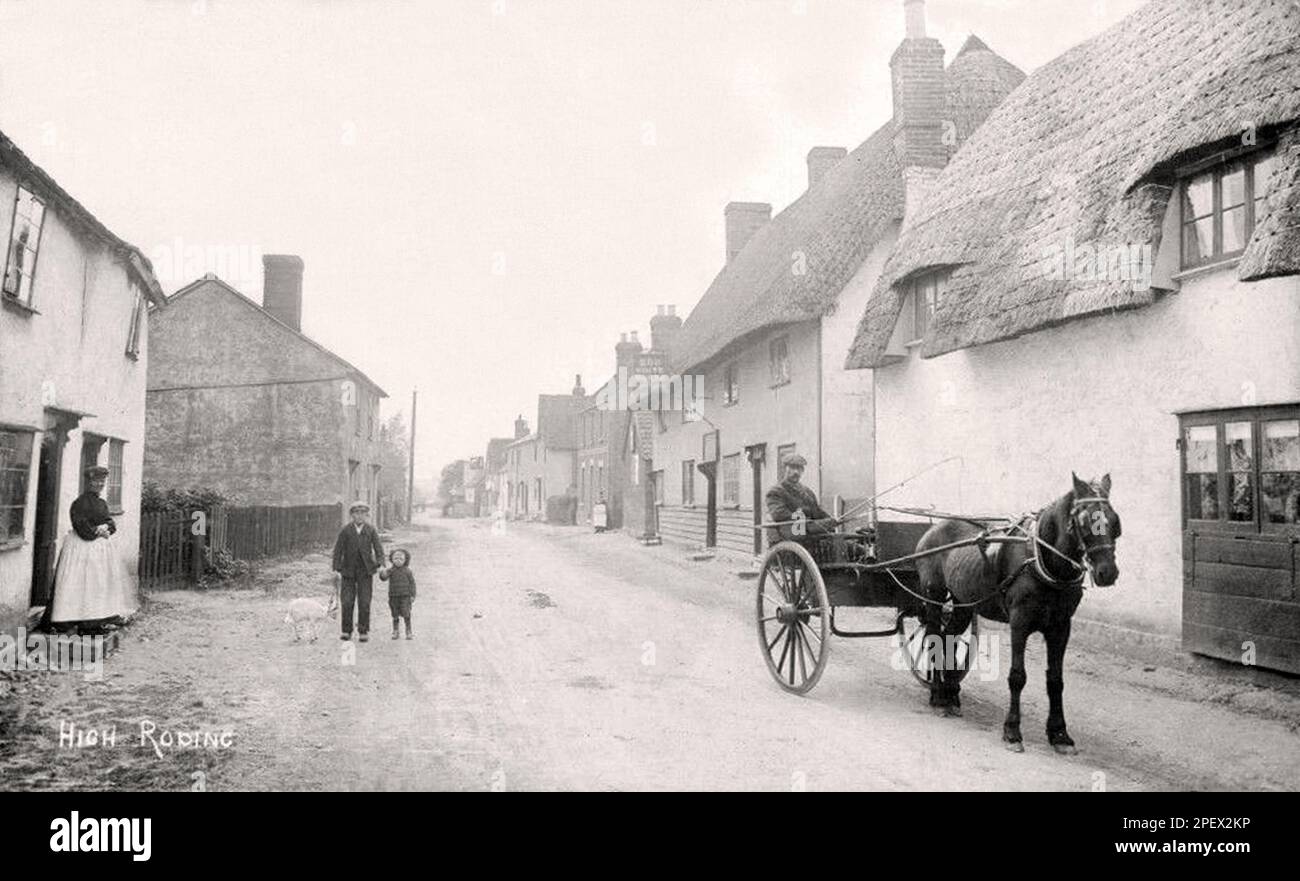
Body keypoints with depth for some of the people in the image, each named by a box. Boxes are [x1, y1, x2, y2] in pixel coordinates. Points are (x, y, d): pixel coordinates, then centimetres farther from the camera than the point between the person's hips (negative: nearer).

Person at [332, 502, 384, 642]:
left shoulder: (371, 530, 2)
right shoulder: (345, 531, -2)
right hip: (348, 570, 0)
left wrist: (380, 564, -18)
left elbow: (378, 548, -3)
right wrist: (337, 569, -8)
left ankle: (363, 631, 7)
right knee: (347, 603, -2)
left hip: (365, 571, 0)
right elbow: (338, 550, -2)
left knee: (364, 603, -2)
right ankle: (346, 631, 11)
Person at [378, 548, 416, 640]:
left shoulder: (407, 571, -1)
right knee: (395, 615, 9)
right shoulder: (391, 570, 1)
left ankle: (408, 632, 4)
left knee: (406, 614, -6)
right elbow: (384, 578, -12)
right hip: (393, 596, 2)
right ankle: (395, 632, 21)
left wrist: (413, 595, -2)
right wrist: (383, 574, -36)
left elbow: (412, 583, 2)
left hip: (405, 596, -1)